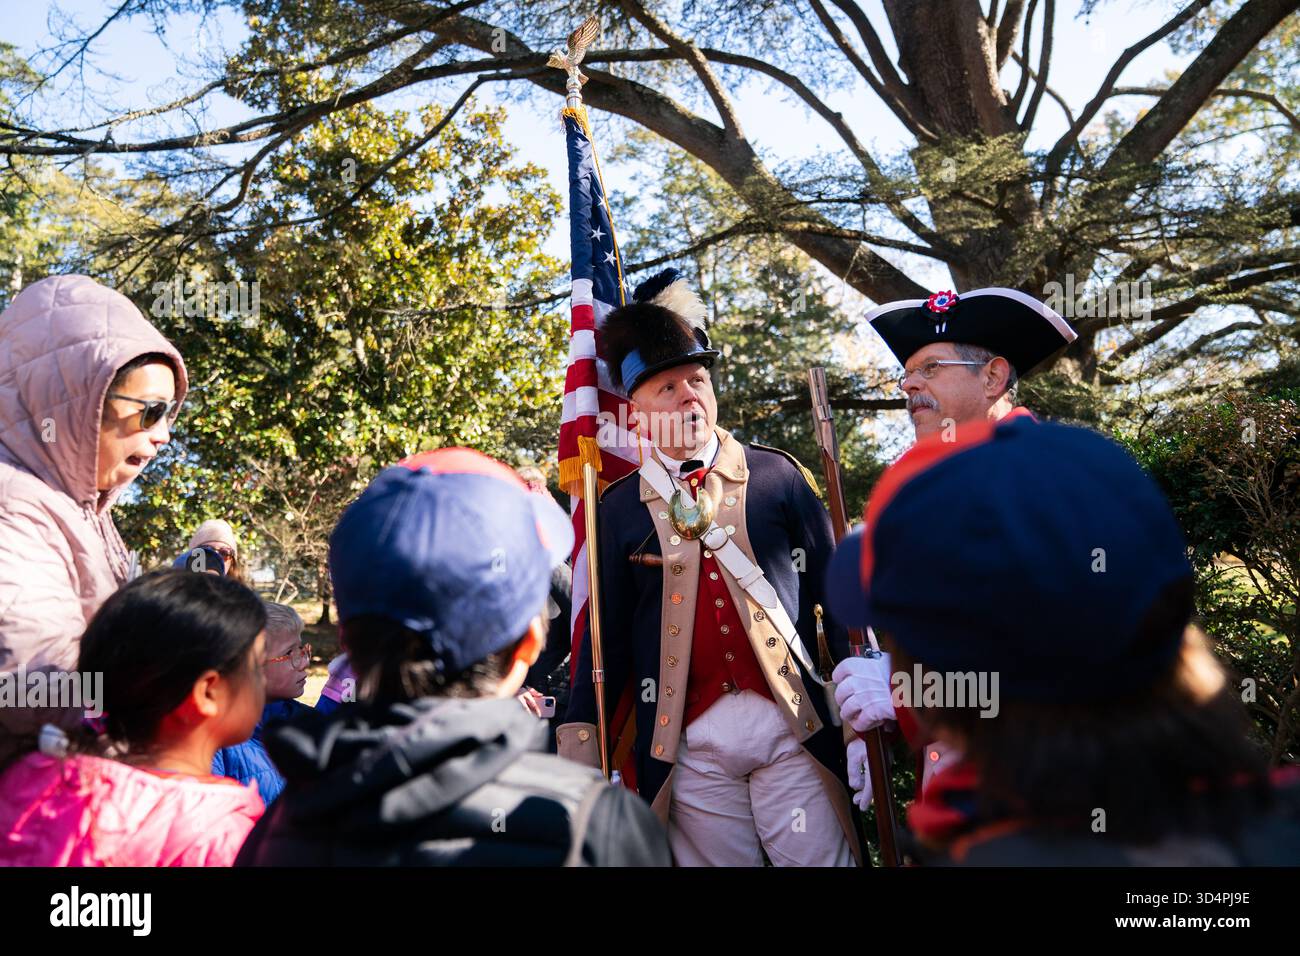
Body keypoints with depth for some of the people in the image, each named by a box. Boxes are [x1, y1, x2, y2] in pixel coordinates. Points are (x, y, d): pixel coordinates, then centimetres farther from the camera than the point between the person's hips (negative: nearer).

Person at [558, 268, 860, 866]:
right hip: (690, 745, 1)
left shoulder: (776, 474, 3)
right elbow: (608, 634, 5)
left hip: (793, 729, 0)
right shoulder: (619, 507, 4)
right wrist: (579, 741, 1)